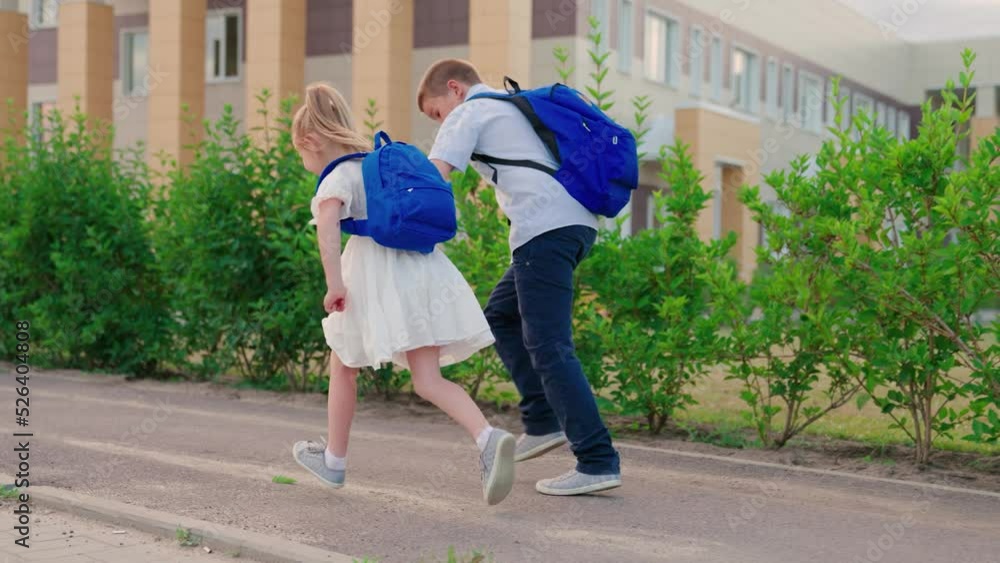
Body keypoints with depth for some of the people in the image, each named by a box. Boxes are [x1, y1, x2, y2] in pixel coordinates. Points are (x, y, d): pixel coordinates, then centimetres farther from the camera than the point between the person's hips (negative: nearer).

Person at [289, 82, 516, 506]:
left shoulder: (338, 176, -1)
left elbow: (326, 220, -23)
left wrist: (334, 283, -23)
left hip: (377, 275, -6)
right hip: (424, 267, 6)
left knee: (343, 365, 16)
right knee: (428, 381, -1)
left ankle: (334, 460, 29)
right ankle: (488, 439, -25)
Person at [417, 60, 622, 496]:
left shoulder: (468, 114, 5)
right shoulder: (516, 107, 30)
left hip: (544, 229, -9)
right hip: (578, 221, 9)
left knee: (548, 346, -8)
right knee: (501, 315, 21)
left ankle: (598, 462, -11)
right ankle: (542, 422, 16)